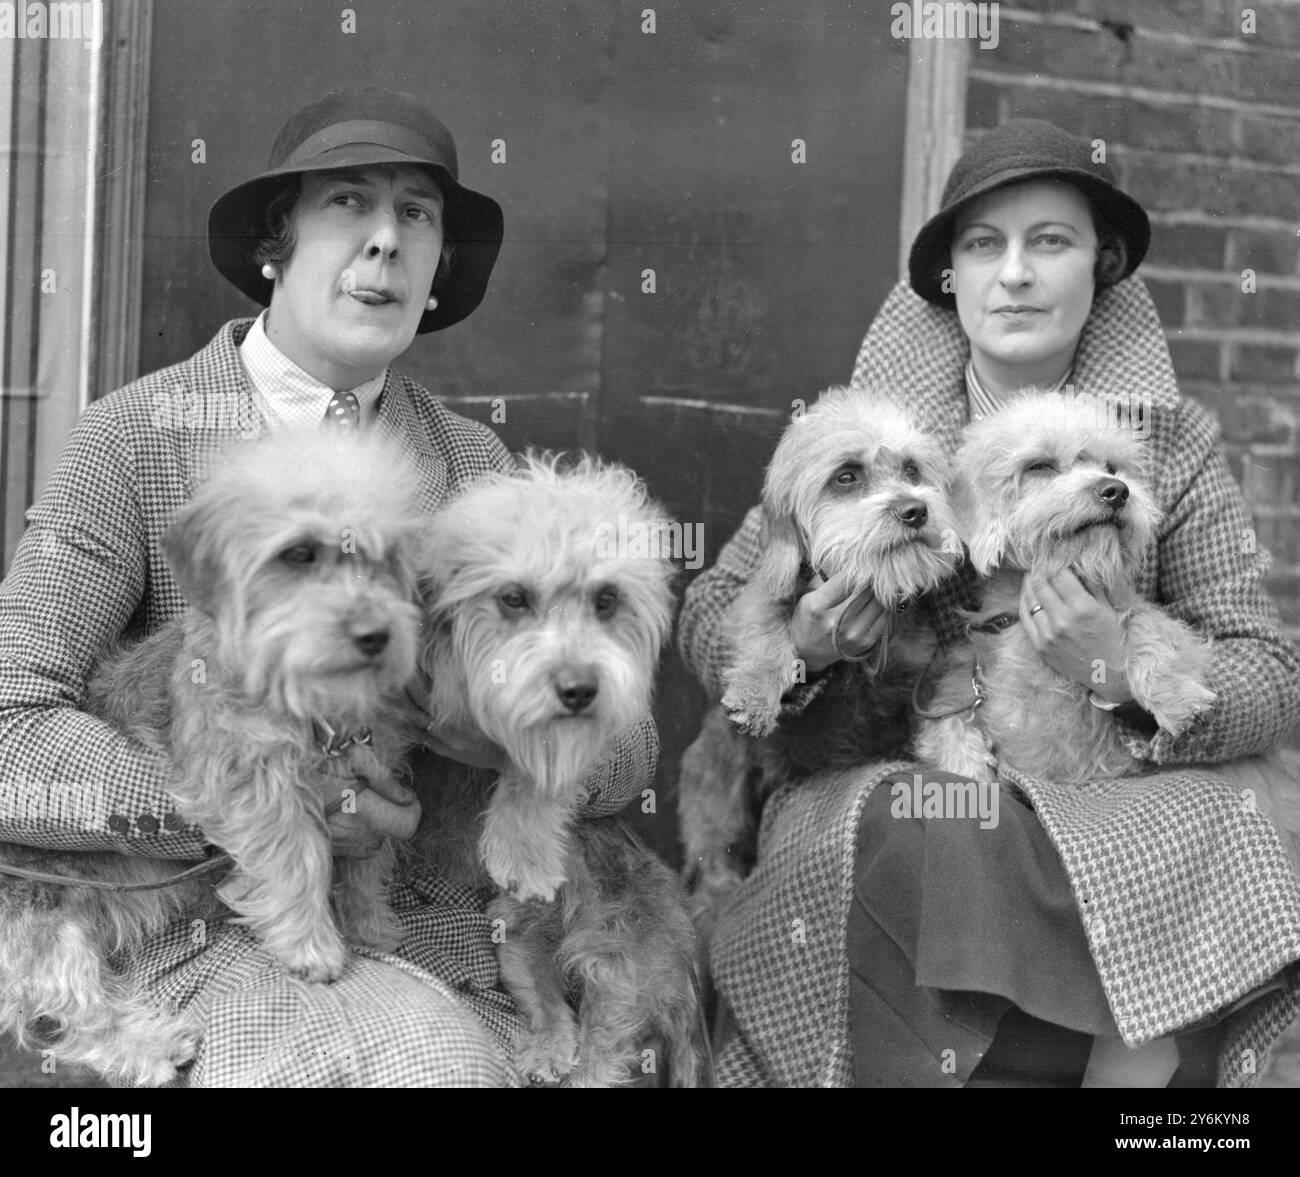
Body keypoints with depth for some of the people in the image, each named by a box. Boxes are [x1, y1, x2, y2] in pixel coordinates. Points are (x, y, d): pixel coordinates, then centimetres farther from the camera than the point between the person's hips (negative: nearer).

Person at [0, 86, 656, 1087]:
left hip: (435, 922, 4)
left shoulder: (474, 461, 7)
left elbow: (627, 749, 4)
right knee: (435, 1059, -28)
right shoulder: (138, 434, -3)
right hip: (206, 921, -3)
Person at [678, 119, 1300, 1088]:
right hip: (891, 790, 0)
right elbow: (709, 614, 5)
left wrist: (1126, 675, -23)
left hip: (1110, 804, 1)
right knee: (908, 857, -32)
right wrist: (801, 647, -18)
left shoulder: (1171, 441, 2)